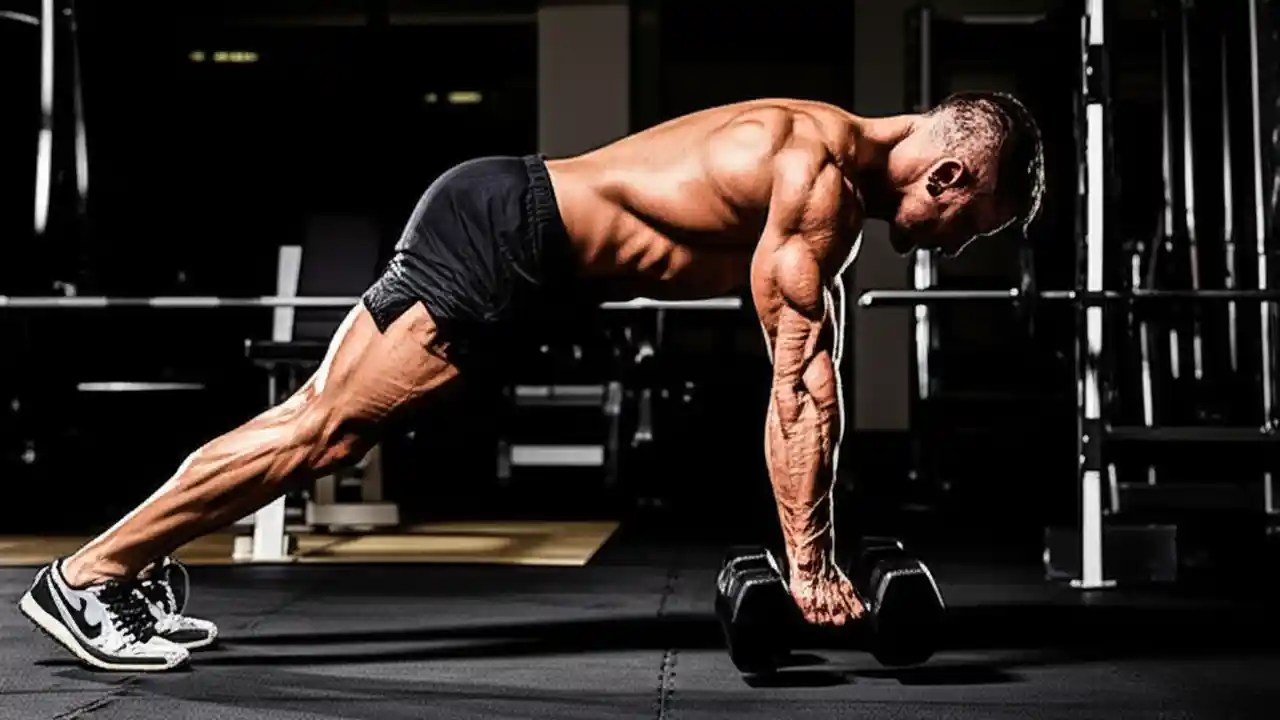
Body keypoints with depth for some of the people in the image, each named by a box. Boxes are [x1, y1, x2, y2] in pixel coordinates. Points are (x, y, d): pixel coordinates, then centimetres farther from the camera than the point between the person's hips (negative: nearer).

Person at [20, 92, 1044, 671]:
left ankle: (136, 561, 19)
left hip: (500, 219, 9)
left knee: (320, 415, 11)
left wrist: (813, 547, 16)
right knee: (325, 428, -9)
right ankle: (89, 577, -4)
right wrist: (809, 564, -16)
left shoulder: (830, 162, 13)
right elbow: (804, 379, -20)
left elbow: (804, 373, 16)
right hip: (502, 234, -9)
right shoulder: (824, 177, -17)